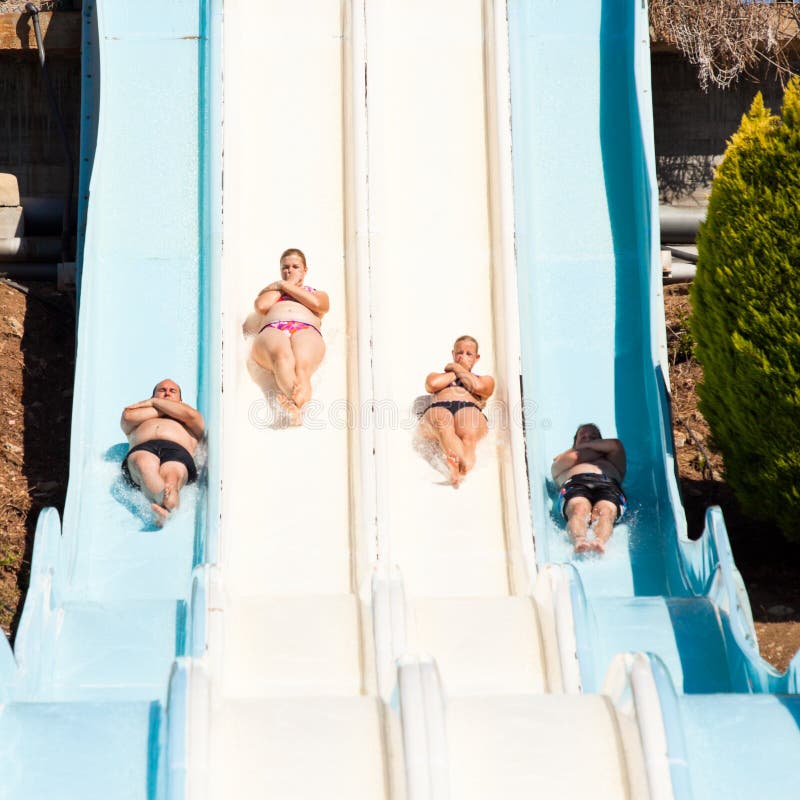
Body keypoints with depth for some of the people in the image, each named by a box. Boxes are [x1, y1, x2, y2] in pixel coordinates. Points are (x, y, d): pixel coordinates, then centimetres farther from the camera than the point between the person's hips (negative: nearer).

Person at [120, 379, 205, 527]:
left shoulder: (191, 423, 41)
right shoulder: (141, 420, 43)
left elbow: (190, 414, 14)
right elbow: (128, 417, 17)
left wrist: (154, 402, 23)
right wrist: (166, 409, 24)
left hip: (177, 450, 0)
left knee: (171, 480, -38)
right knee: (145, 465, -40)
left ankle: (166, 509, -69)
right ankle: (165, 501, -68)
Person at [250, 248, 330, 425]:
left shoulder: (317, 293, 38)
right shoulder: (270, 291, 41)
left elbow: (317, 304, 10)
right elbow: (261, 306, 14)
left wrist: (285, 285, 16)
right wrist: (287, 284, 23)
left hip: (307, 332, 0)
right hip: (272, 331, 0)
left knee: (302, 364, -39)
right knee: (282, 357, -41)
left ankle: (295, 401, -69)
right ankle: (293, 393, -71)